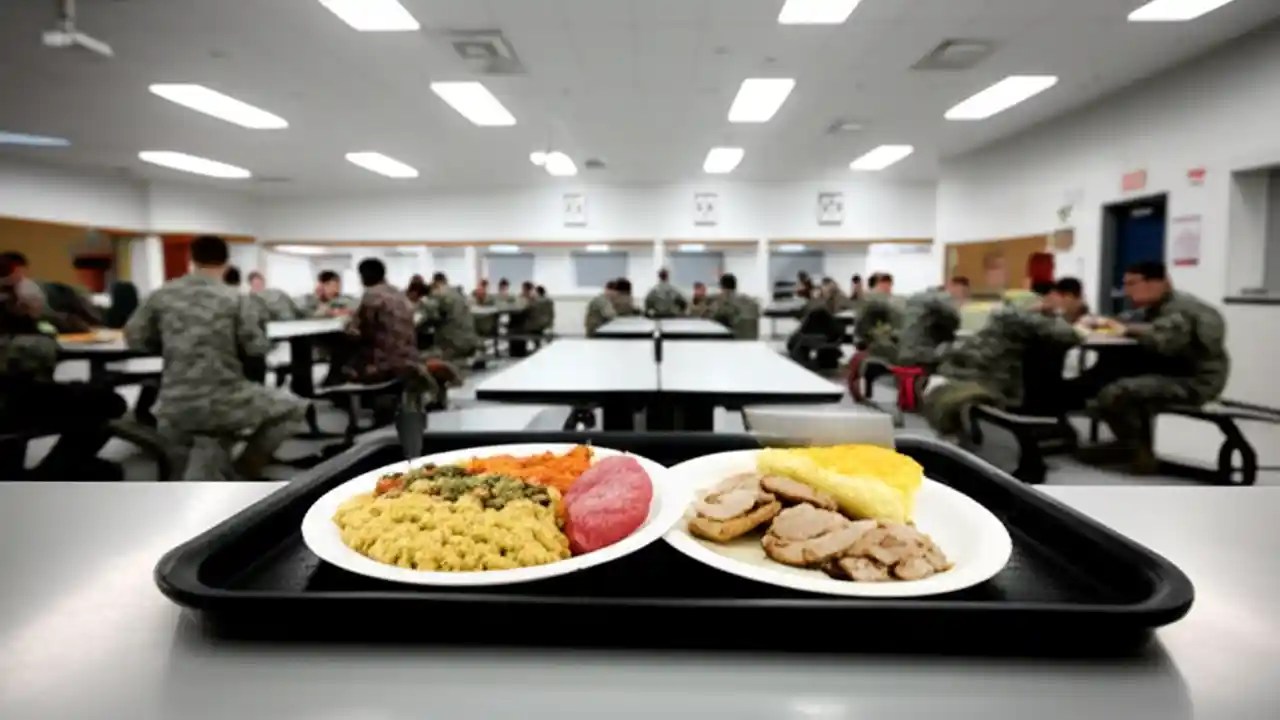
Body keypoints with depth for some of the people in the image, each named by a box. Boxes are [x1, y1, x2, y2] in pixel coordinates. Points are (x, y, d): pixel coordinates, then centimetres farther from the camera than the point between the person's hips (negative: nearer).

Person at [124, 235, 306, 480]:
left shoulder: (161, 295, 4)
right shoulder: (234, 298, -7)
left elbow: (134, 338, 11)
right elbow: (257, 349, -6)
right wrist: (255, 317, 14)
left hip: (175, 409, 5)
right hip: (223, 404, -5)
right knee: (292, 406, 18)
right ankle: (245, 471, 16)